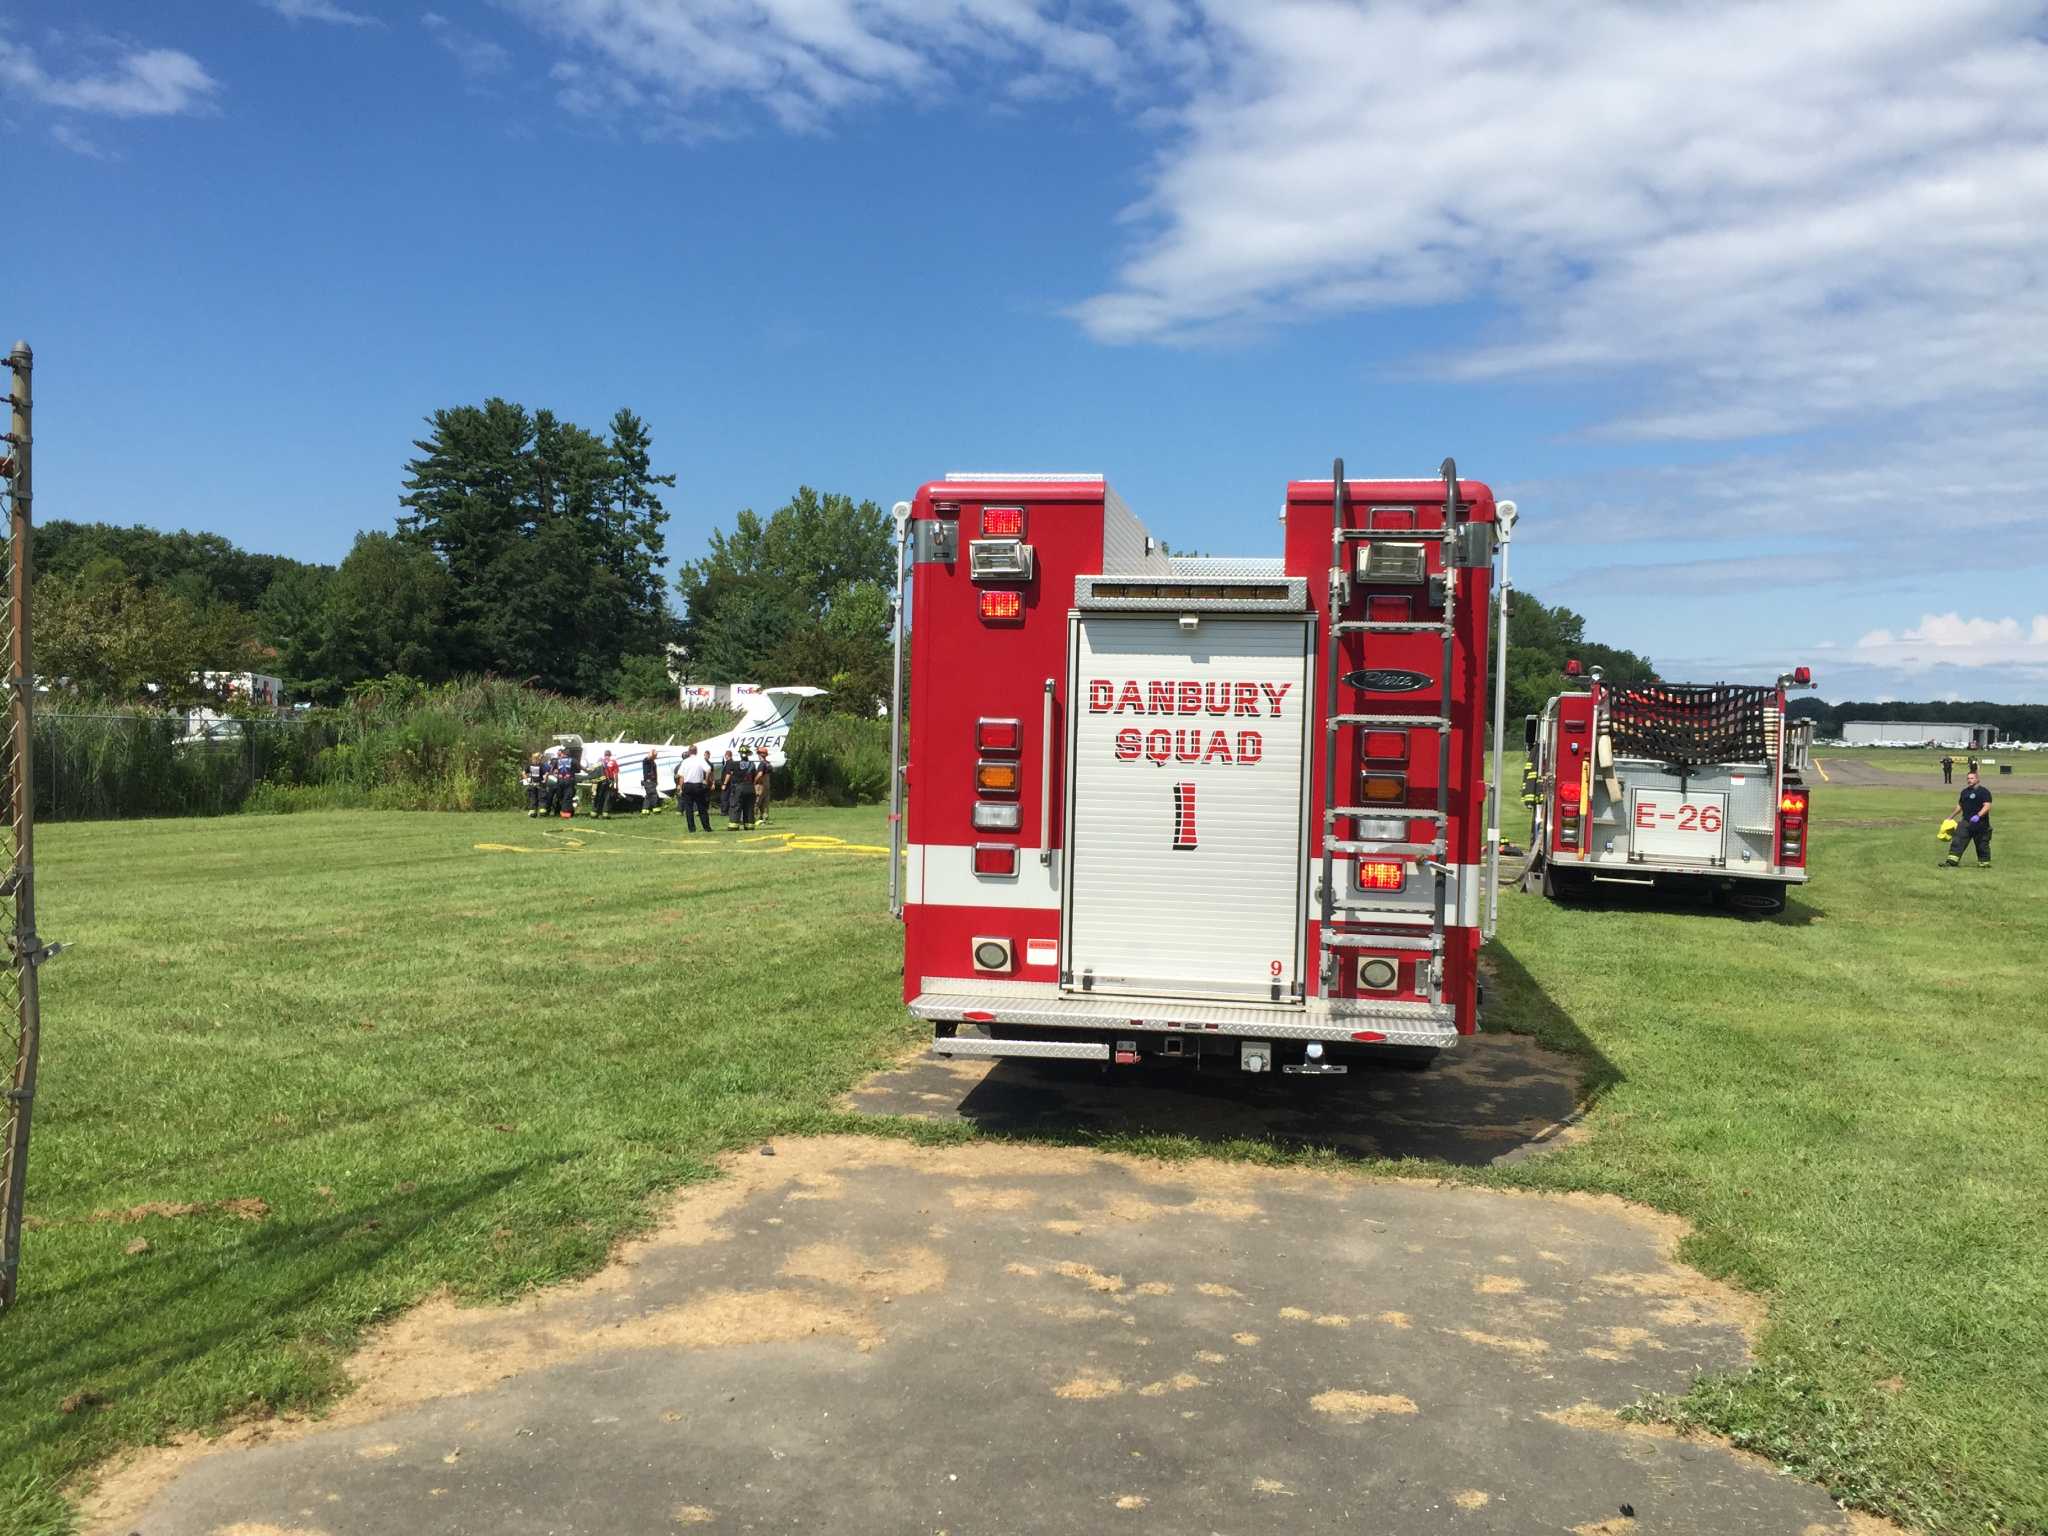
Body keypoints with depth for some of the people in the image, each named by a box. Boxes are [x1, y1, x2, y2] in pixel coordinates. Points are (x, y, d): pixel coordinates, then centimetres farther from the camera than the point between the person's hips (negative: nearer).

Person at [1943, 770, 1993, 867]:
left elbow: (1987, 806, -17)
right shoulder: (1964, 792, 14)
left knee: (1982, 844, 6)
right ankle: (1951, 861, -14)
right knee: (1957, 841, -7)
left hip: (1980, 824, -6)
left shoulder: (1984, 792, -7)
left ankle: (1983, 863, 21)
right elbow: (1960, 806, 27)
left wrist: (1978, 816, -30)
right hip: (1966, 822, 6)